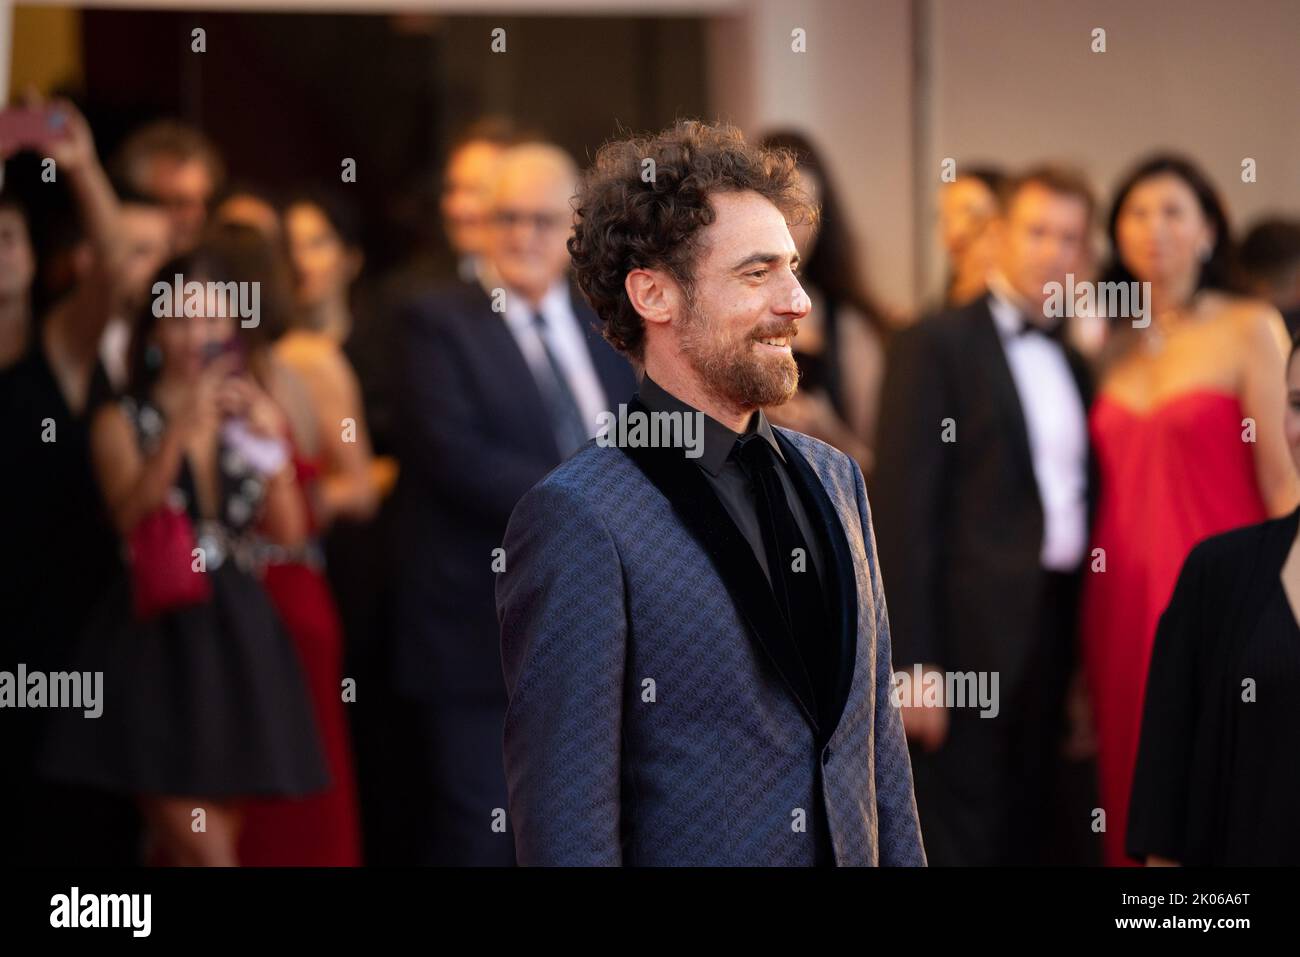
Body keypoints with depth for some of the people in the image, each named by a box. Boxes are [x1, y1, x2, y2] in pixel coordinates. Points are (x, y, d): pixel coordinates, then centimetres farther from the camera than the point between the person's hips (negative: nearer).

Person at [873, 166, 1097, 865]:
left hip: (1053, 644, 7)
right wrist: (912, 662, -17)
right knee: (960, 842, -6)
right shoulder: (937, 346, -4)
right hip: (970, 643, -6)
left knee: (1028, 846, 9)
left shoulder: (1072, 364, 16)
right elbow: (904, 509, -10)